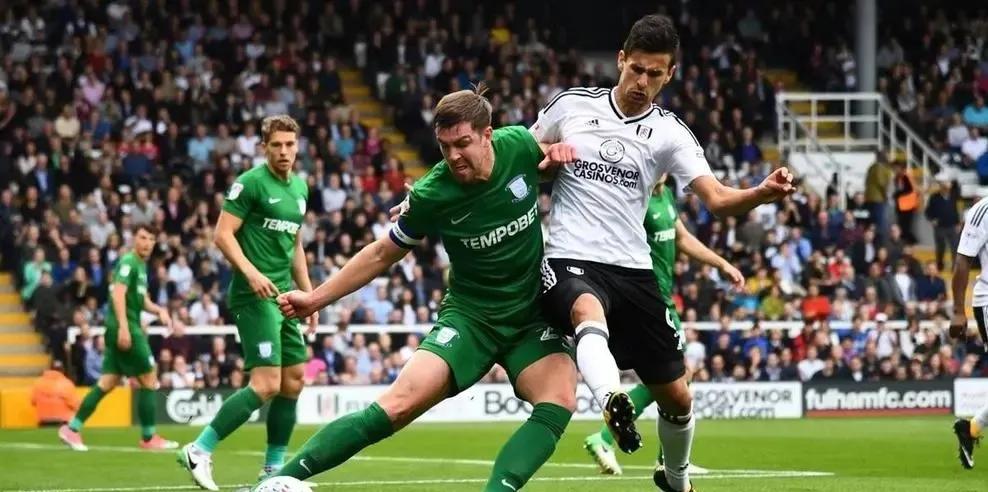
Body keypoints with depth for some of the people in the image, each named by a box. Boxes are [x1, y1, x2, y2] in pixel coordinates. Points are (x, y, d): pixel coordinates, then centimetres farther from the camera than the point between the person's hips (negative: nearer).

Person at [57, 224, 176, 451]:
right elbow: (118, 293, -22)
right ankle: (149, 438, 3)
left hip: (128, 329, 10)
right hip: (125, 329, -10)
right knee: (149, 380, -3)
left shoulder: (141, 265, 19)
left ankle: (73, 429, 8)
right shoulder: (128, 262, -10)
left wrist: (159, 310, 9)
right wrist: (123, 326, -31)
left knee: (107, 383, 8)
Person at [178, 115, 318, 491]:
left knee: (293, 382, 8)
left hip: (284, 297, 8)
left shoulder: (299, 188, 15)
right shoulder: (251, 183, -8)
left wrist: (309, 294, 21)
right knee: (266, 384, -17)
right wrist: (251, 272, -25)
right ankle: (199, 451, -13)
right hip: (255, 296, -8)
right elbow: (223, 234, -13)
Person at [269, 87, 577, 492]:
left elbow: (557, 147, 14)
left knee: (559, 400, -27)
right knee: (399, 405, -20)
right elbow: (383, 254, 2)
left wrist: (560, 150, -11)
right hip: (470, 316, -2)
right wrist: (316, 298, 1)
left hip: (533, 316, 3)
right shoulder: (431, 196, -15)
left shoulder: (520, 145, -12)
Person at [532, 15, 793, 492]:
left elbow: (717, 198, -9)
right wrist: (546, 158, -5)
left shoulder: (669, 133, 3)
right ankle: (613, 403, -65)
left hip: (632, 270, 2)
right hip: (569, 260, -2)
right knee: (590, 312, -40)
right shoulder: (571, 104, 4)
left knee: (676, 396, 8)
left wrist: (764, 192, -30)